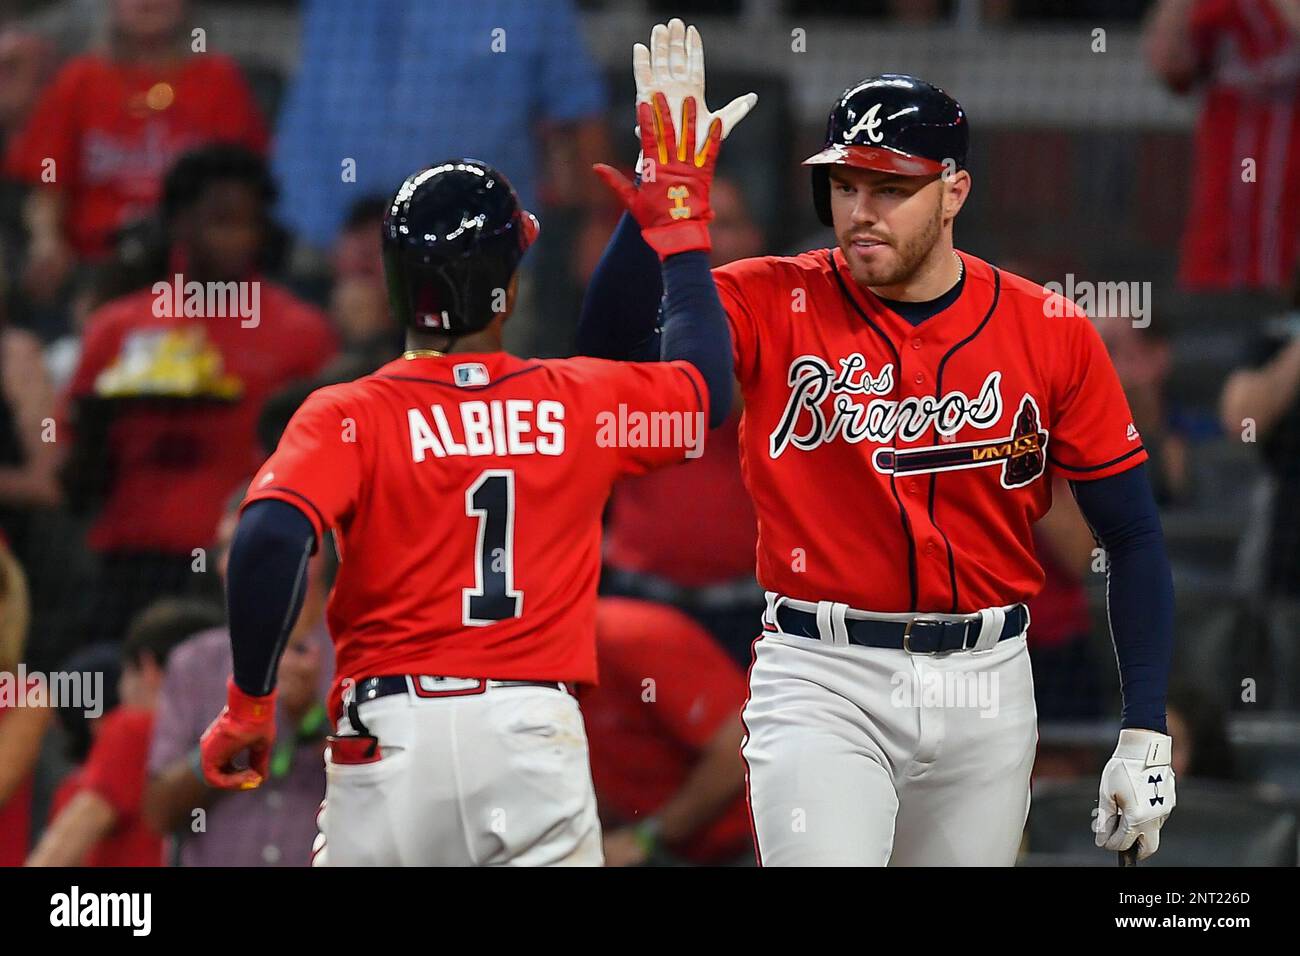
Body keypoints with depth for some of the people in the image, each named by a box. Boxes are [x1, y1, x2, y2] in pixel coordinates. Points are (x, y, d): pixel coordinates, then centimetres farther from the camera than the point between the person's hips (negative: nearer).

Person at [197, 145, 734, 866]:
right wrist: (680, 226, 34)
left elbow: (270, 538, -21)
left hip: (390, 728, -1)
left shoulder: (349, 417, -4)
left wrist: (250, 700, -10)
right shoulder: (576, 402, 5)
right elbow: (706, 388, 25)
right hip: (534, 727, 1)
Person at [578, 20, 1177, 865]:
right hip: (822, 680, -2)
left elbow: (1135, 540, 3)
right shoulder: (778, 306, -2)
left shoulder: (1052, 335, 0)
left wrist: (1146, 735, -3)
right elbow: (618, 331, -19)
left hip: (987, 689, 2)